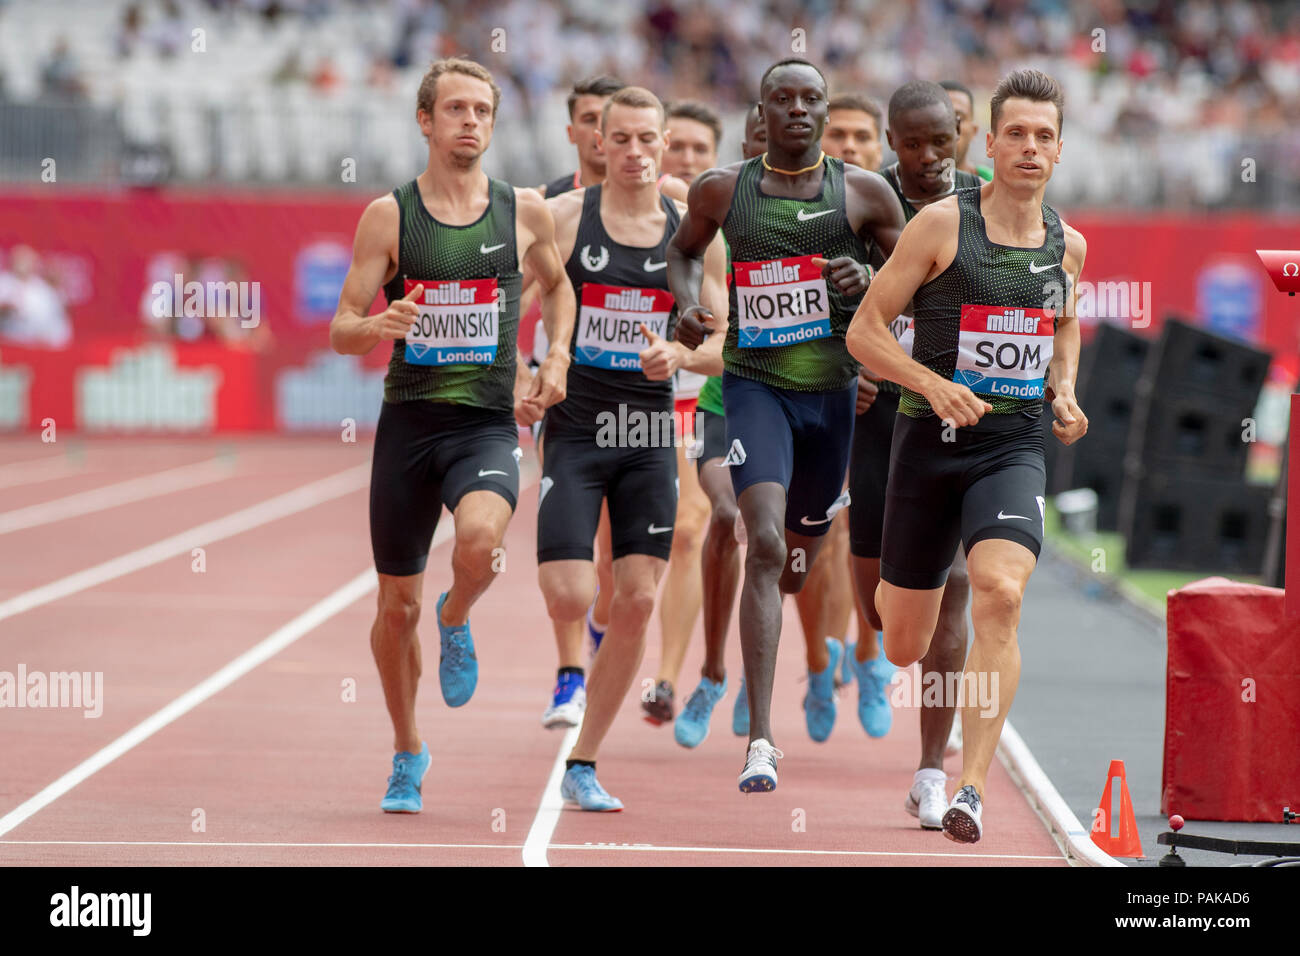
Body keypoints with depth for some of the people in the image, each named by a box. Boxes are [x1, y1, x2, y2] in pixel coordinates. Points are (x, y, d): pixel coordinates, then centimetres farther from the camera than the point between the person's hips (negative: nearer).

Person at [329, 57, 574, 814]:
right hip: (409, 418, 1)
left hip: (488, 422, 0)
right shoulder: (389, 216, 1)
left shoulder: (525, 213, 5)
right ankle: (408, 752, 29)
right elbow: (341, 329, 1)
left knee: (480, 538, -32)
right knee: (398, 604, 6)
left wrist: (557, 359, 10)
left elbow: (559, 285, 25)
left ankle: (457, 621, 4)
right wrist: (379, 326, -22)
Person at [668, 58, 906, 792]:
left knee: (797, 565, 17)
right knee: (766, 545, -22)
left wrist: (871, 282, -13)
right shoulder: (722, 191, 1)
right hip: (755, 382, -2)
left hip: (833, 392, 2)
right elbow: (684, 250, 20)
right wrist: (687, 303, 0)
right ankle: (761, 738, -24)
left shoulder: (864, 193, 0)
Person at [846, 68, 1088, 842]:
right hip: (933, 439, -2)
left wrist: (1064, 393, 8)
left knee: (1000, 595, -26)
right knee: (903, 649, 6)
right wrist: (934, 384, -20)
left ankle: (972, 789, -24)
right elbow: (865, 330, -5)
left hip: (1015, 445, 2)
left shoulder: (1068, 244, 7)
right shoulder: (942, 224, -7)